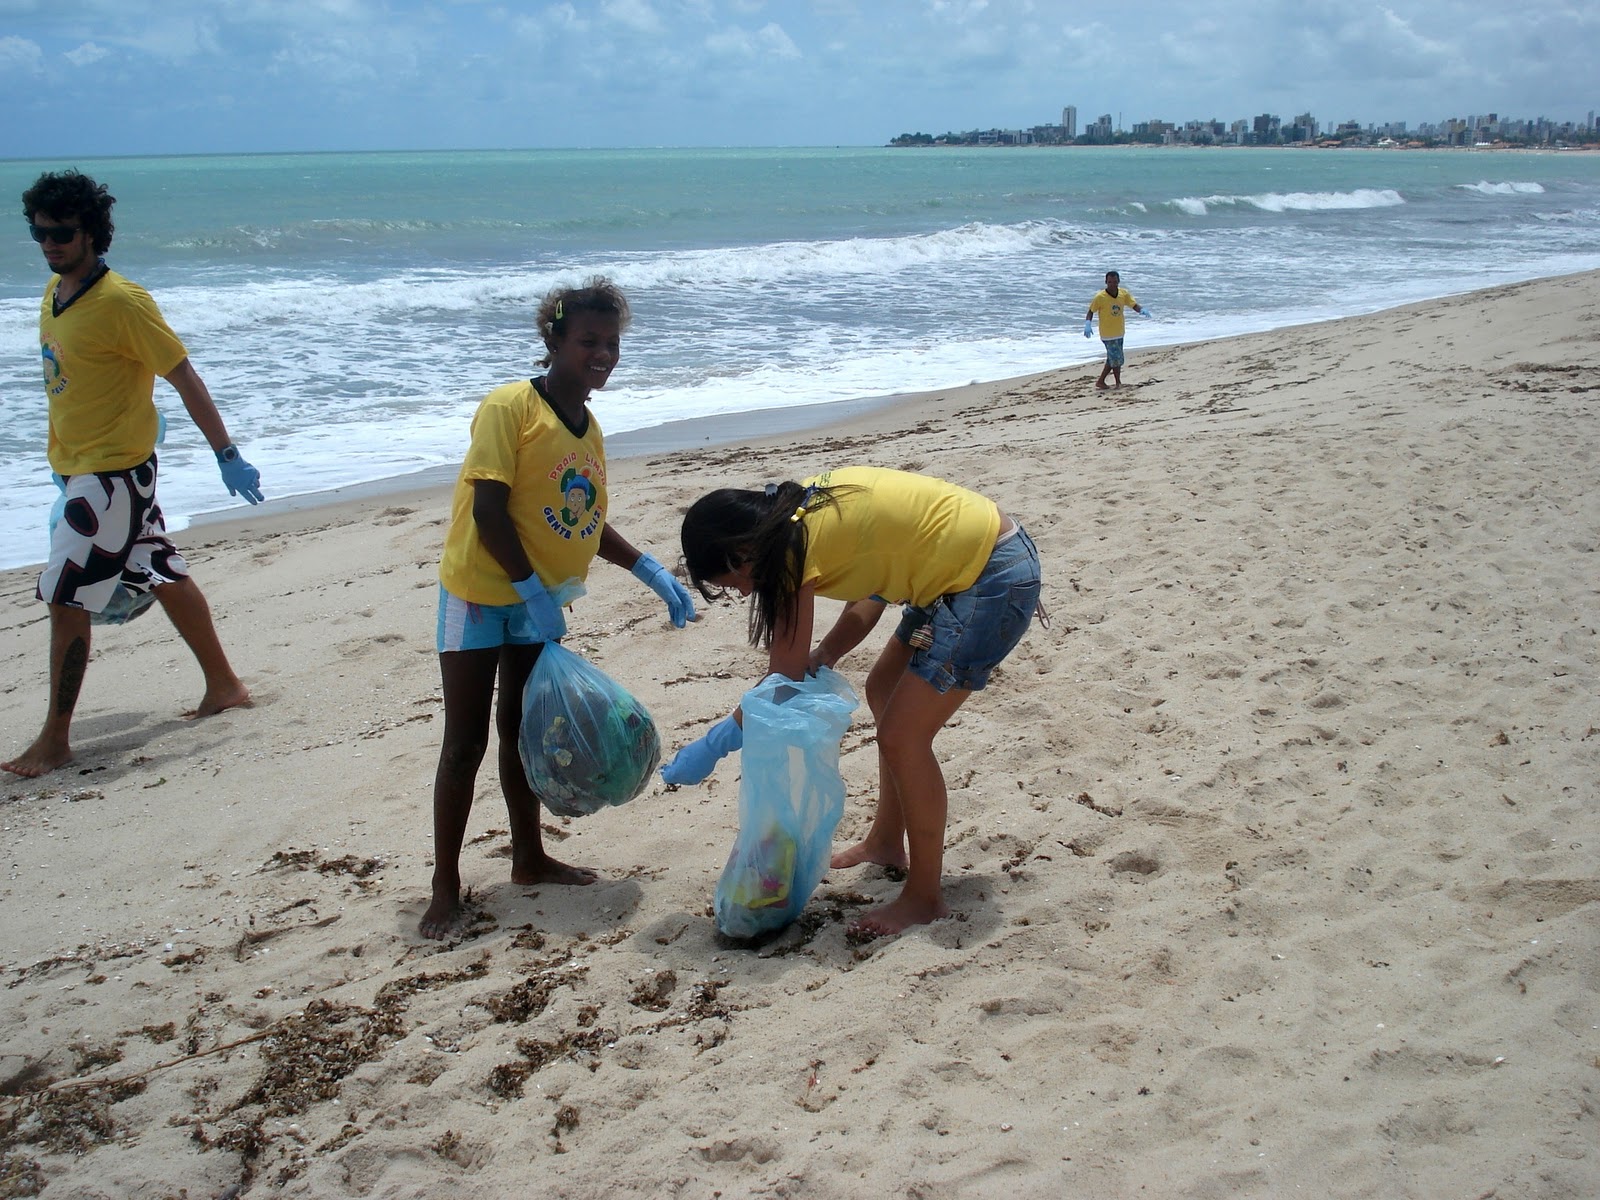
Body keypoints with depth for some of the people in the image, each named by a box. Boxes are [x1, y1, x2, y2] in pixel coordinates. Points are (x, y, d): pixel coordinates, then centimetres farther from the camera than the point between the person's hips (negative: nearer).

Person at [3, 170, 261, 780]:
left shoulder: (121, 302, -19)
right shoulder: (54, 291, 8)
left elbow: (184, 376, -17)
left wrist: (227, 455, -17)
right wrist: (66, 461, 23)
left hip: (113, 472, -9)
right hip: (77, 468, 9)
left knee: (65, 599, -7)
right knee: (163, 577, 17)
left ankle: (55, 738, 2)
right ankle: (224, 685, 29)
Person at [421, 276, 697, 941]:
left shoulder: (589, 429, 6)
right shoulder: (509, 407, -18)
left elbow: (588, 522, 15)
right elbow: (489, 510, -22)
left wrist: (651, 571, 7)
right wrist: (534, 590, -22)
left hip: (539, 601, 7)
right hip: (481, 593, -7)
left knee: (522, 729, 17)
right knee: (465, 740, -2)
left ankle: (529, 858, 30)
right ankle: (445, 886, 7)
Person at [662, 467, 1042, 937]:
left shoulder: (795, 547, -20)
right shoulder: (806, 506, 4)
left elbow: (785, 678, -13)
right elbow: (868, 599, 10)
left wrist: (712, 746, -6)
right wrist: (822, 657, -5)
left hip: (995, 579, -10)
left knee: (902, 736, -8)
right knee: (884, 692, 22)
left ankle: (925, 897, 6)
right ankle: (886, 842, 38)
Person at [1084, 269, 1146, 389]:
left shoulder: (1124, 294, -3)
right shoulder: (1100, 297, -16)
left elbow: (1134, 305, 2)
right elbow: (1091, 311, -8)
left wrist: (1141, 310, -21)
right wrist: (1088, 324, -25)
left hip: (1119, 332, 6)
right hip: (1108, 334, -6)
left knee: (1112, 359, 14)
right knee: (1117, 359, -5)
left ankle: (1100, 381, 27)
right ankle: (1118, 383, 12)